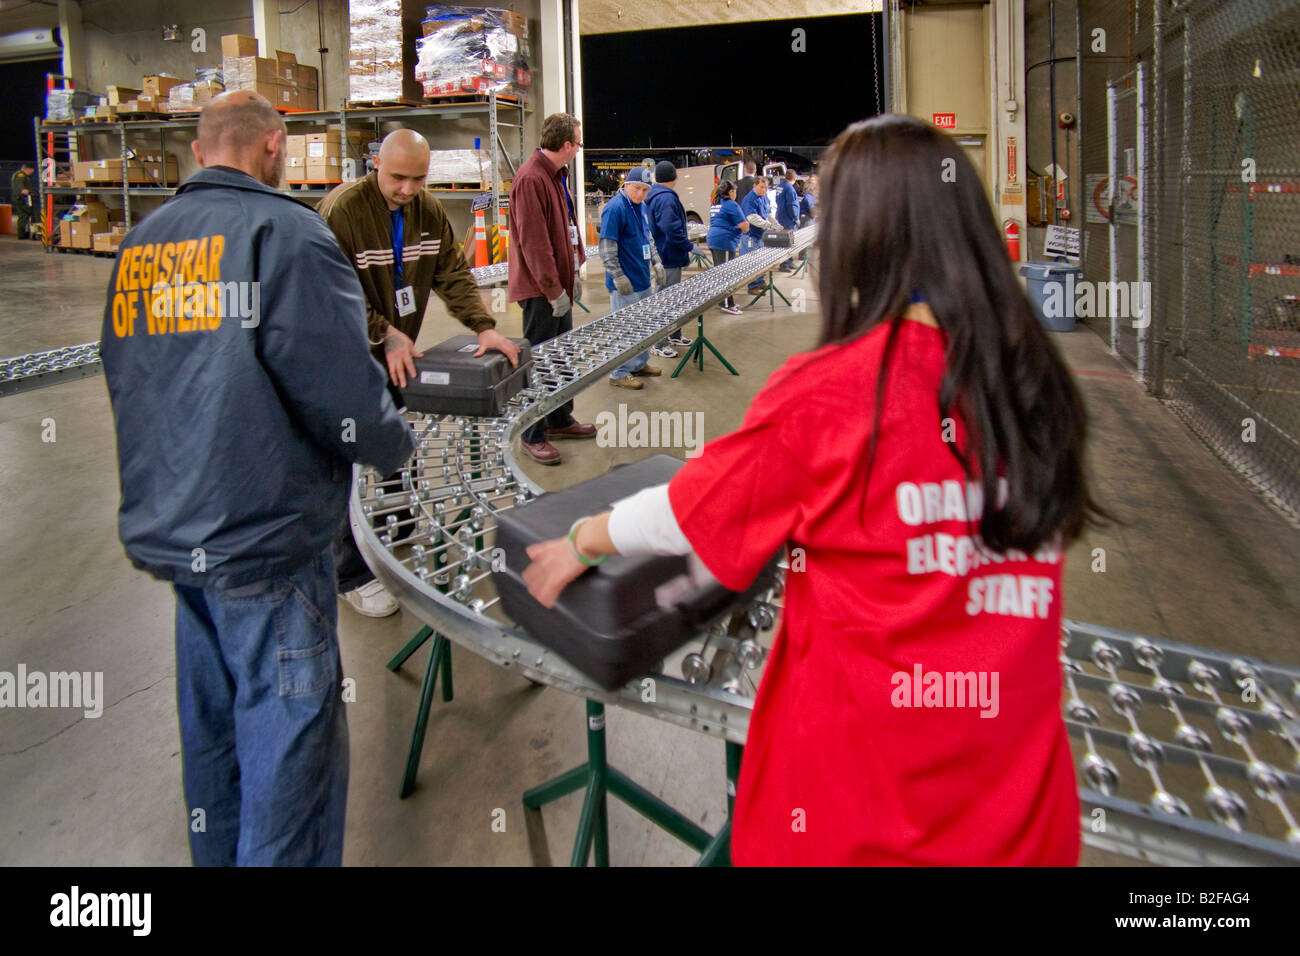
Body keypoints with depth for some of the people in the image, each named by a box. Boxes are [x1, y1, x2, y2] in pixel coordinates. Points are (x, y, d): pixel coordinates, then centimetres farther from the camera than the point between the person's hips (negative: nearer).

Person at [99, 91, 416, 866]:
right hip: (266, 539, -8)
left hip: (167, 531, 8)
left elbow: (128, 385, 17)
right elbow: (342, 391, -19)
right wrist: (399, 443, 0)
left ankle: (219, 855, 38)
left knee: (213, 733, 22)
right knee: (289, 743, 2)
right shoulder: (285, 232, -13)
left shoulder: (138, 246, 10)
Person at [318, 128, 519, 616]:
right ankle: (352, 575, 6)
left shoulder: (428, 210, 2)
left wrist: (484, 327, -13)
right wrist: (385, 334, -25)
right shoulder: (341, 209, -19)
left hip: (400, 354, 7)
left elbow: (452, 274, 0)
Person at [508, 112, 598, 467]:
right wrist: (553, 289, -21)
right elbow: (533, 242, -23)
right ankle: (533, 436, 7)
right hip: (541, 290, -10)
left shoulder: (556, 176, 13)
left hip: (559, 283, 10)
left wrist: (574, 272, 15)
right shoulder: (531, 179, -19)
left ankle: (560, 419, 32)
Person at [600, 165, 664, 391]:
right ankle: (619, 374, 9)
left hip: (643, 279, 9)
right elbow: (607, 247, -20)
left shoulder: (642, 207, 10)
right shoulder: (615, 208, -17)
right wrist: (619, 277, -22)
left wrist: (656, 263, 16)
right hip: (625, 284, -9)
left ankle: (639, 364, 33)